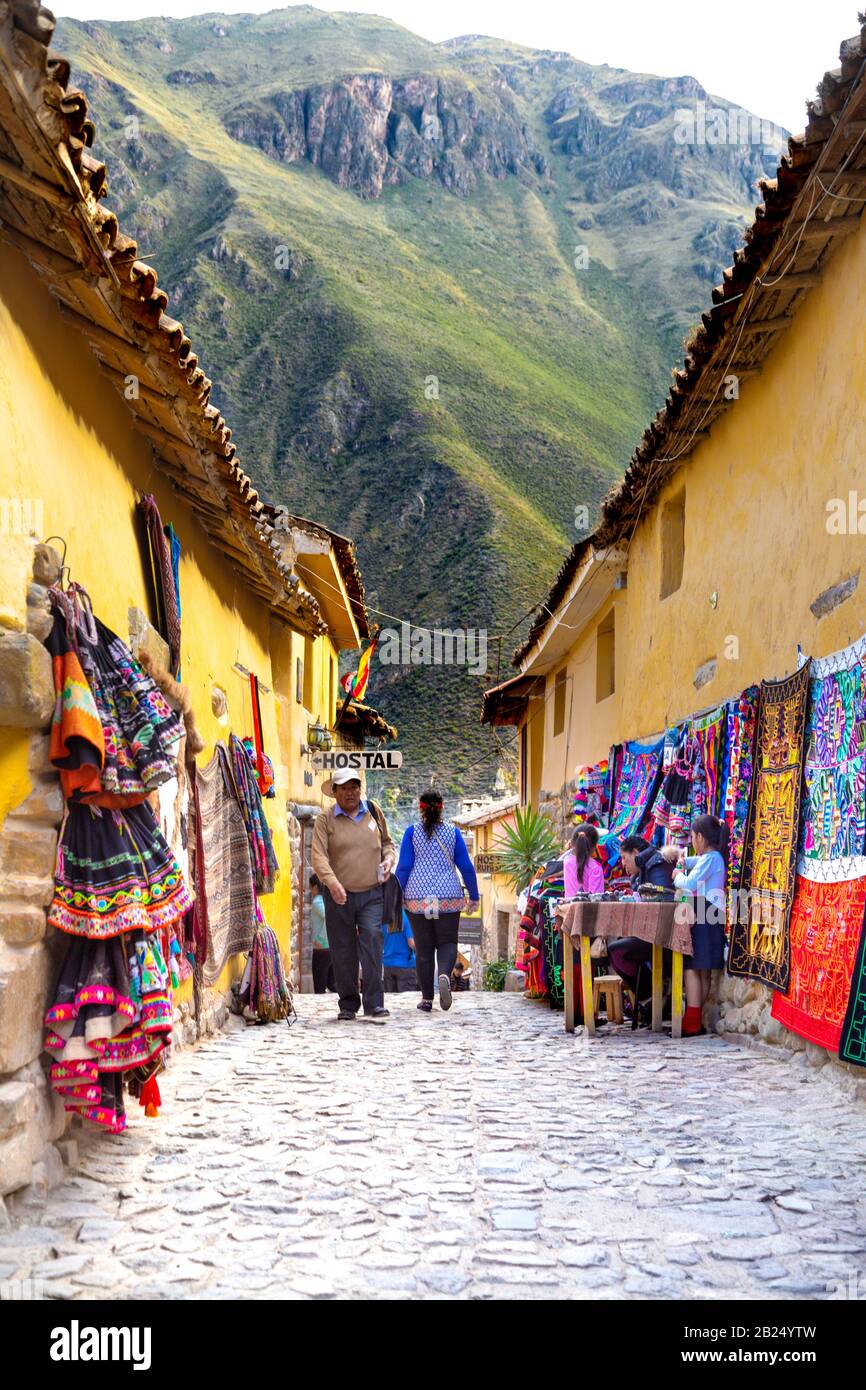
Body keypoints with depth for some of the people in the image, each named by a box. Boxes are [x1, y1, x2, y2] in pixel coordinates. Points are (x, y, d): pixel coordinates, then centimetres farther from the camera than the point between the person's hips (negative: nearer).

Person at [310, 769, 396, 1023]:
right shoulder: (326, 819, -1)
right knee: (343, 952, 5)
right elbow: (318, 856, -11)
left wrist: (388, 859, 1)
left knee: (372, 942, -14)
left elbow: (387, 842, 23)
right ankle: (348, 1006, 17)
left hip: (371, 894, 1)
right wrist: (332, 882, -27)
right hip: (339, 896, -1)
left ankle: (374, 1004, -11)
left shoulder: (373, 811, 9)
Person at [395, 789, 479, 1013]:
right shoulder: (452, 832, 3)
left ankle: (427, 999, 8)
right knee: (447, 942, 8)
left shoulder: (412, 831, 0)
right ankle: (444, 975, -23)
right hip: (449, 897, 0)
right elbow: (466, 866, 3)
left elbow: (403, 867, -4)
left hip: (417, 897, 0)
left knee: (423, 948, 7)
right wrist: (474, 896, 12)